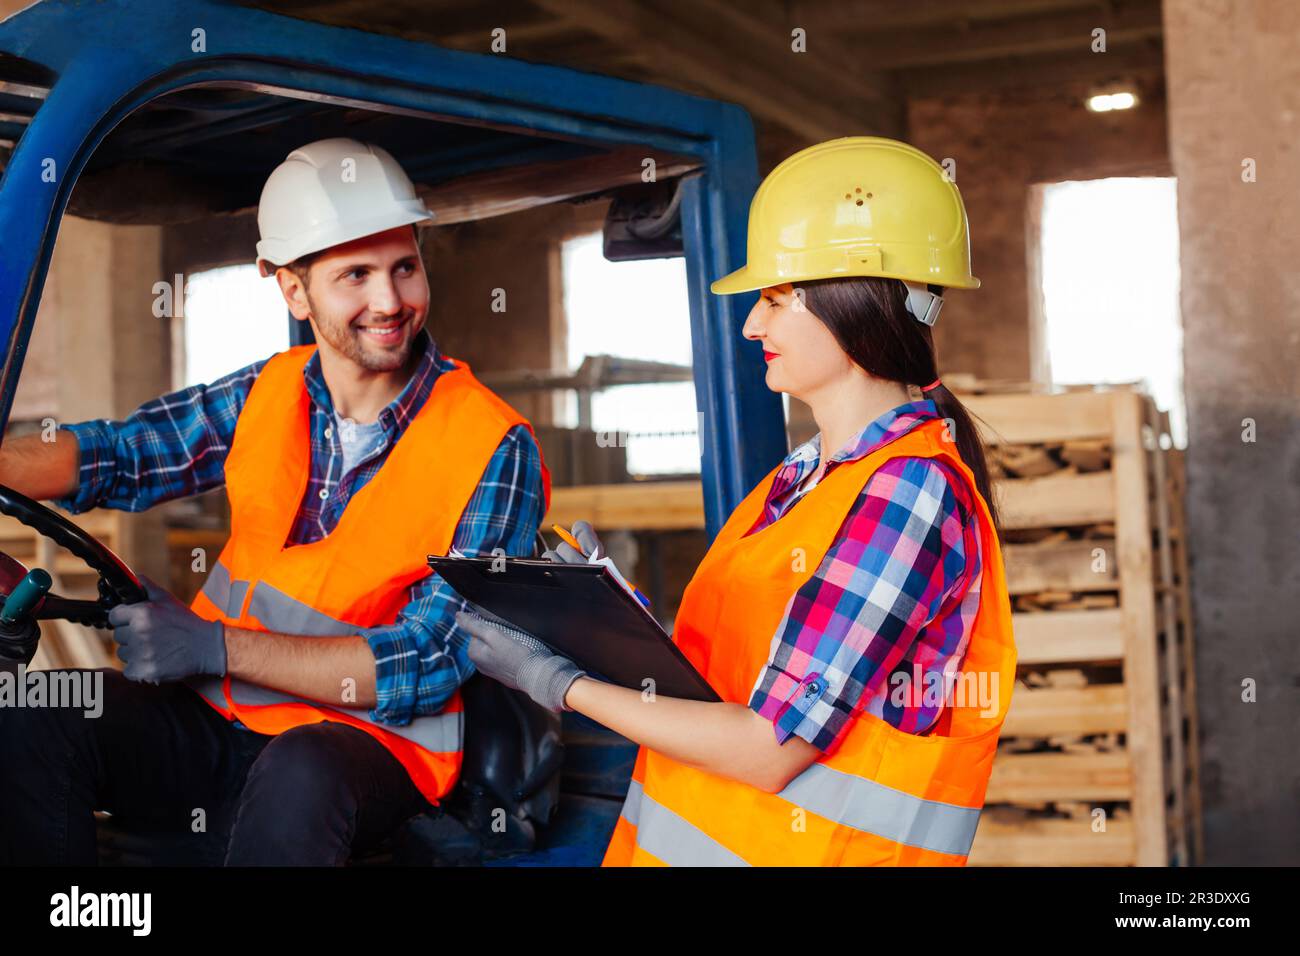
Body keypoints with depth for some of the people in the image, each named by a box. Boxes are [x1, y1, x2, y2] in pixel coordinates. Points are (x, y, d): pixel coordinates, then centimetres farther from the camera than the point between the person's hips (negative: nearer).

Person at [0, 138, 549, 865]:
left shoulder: (494, 451, -10)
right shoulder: (266, 396, 5)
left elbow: (431, 660, -14)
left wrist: (216, 646, -20)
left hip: (372, 740, -4)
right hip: (220, 722, 5)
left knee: (300, 774, -39)